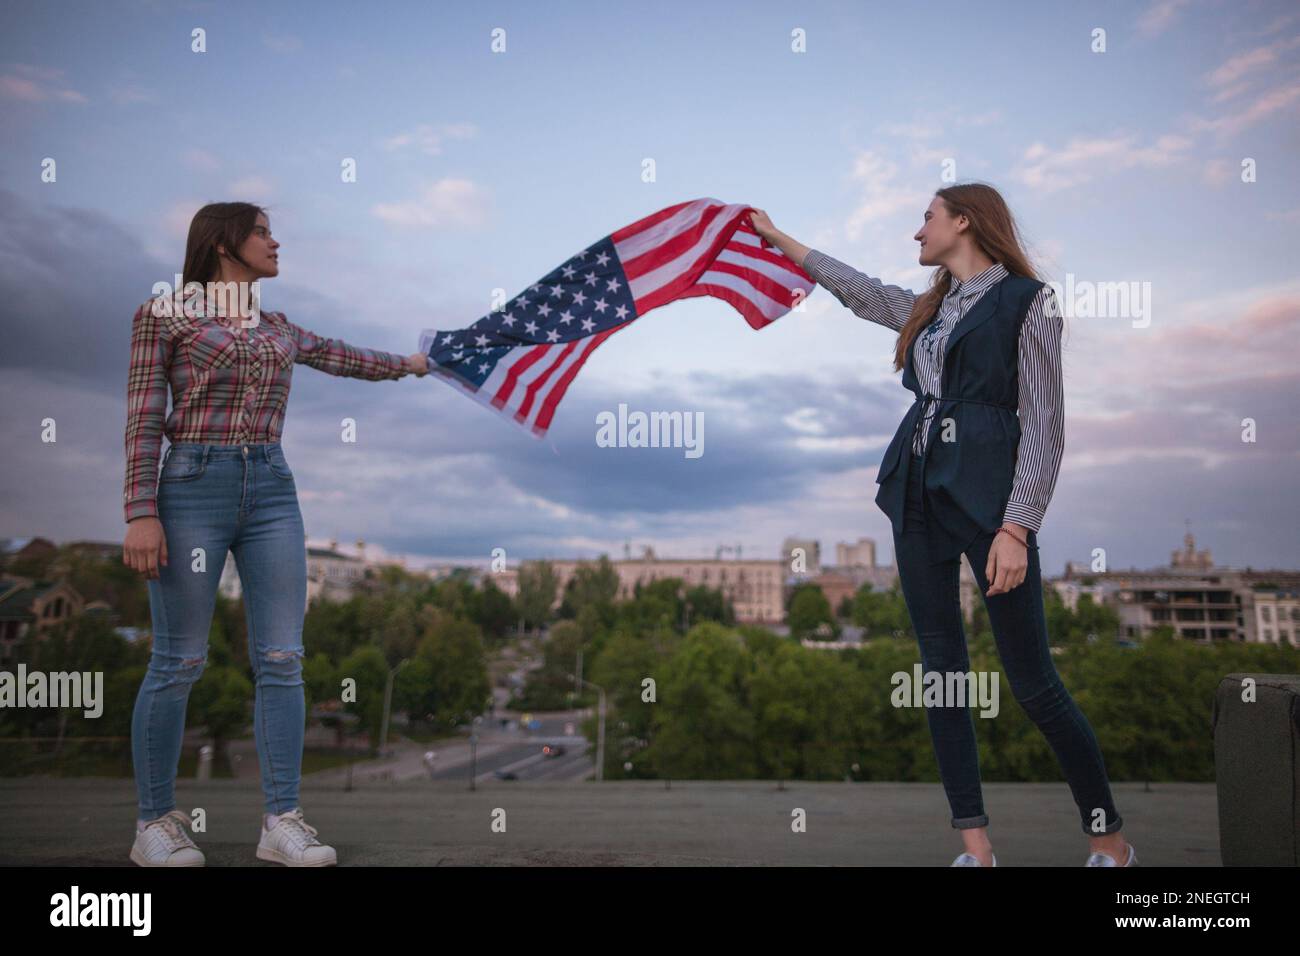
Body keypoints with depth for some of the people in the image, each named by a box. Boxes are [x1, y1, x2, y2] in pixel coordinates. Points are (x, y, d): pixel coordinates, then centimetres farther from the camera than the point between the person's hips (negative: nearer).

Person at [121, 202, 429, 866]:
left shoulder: (279, 330, 19)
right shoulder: (164, 315, 5)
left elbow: (345, 358, 36)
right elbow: (143, 419, -1)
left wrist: (408, 364, 51)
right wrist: (141, 513, -10)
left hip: (272, 492, 5)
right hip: (193, 487, -4)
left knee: (282, 660, -1)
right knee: (178, 662, -2)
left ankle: (282, 821, 6)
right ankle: (155, 822, 13)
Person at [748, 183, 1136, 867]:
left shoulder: (1027, 301, -2)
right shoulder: (928, 308, 17)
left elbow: (1044, 427, -8)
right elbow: (859, 289, 34)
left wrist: (1015, 528, -17)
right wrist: (779, 239, 41)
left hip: (988, 496, -7)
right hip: (919, 495, 7)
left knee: (1032, 680, -3)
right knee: (942, 668, 5)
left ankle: (1108, 839, 15)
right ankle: (976, 845, 13)